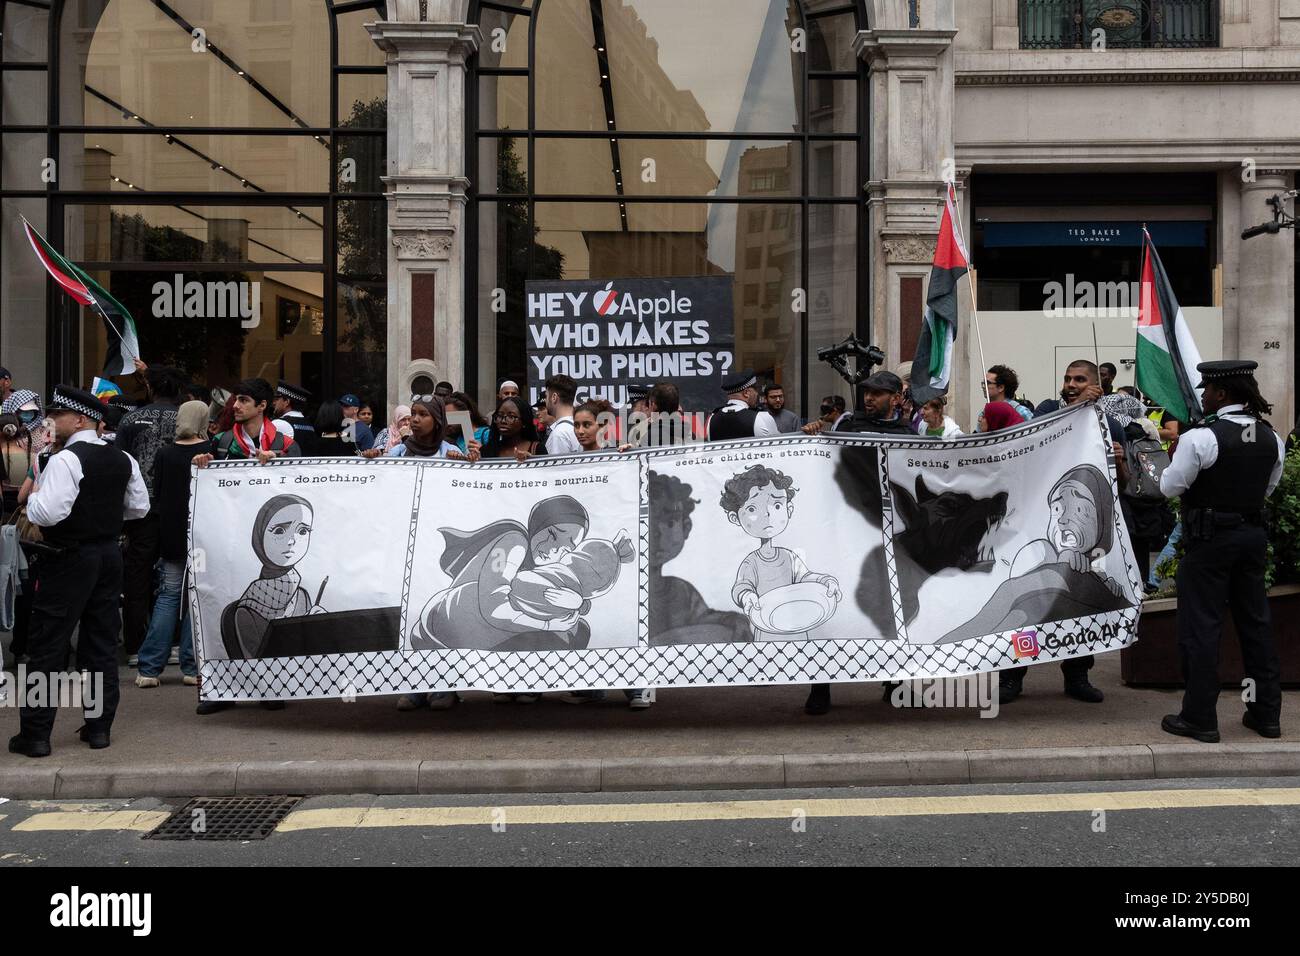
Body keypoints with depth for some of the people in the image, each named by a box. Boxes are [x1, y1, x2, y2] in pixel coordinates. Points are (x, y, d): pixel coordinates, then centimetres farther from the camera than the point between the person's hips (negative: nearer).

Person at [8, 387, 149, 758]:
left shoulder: (65, 460, -17)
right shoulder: (123, 460, 6)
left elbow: (48, 513, -24)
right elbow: (139, 507, 13)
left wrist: (31, 496, -5)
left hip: (70, 559, -7)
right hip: (110, 554, 7)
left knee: (49, 645, 0)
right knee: (102, 643, 12)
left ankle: (35, 734, 4)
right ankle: (99, 727, 17)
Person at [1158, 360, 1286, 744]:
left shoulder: (1199, 438, -17)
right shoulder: (1271, 438, 3)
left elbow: (1170, 487, -11)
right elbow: (1268, 488, 14)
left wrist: (1171, 462, 7)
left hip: (1210, 537, -6)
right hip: (1253, 533, 6)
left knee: (1201, 626, 0)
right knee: (1255, 621, 15)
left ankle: (1200, 718, 4)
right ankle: (1267, 713, 23)